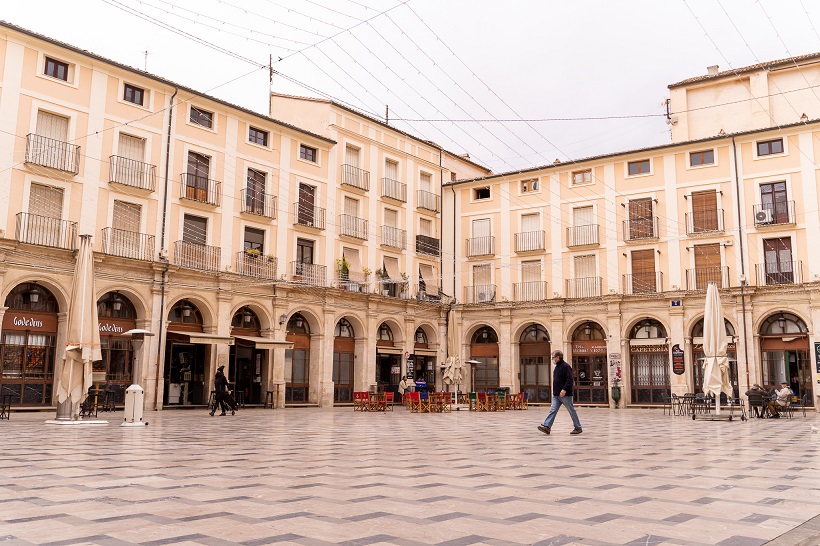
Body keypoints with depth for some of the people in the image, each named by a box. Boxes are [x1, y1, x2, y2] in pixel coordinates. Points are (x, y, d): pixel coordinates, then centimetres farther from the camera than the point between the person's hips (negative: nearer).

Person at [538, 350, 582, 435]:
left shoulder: (565, 366, -14)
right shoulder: (557, 367, 15)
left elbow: (570, 380, -22)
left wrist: (564, 389, -28)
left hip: (565, 394, -9)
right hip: (556, 395, 9)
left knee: (572, 411, 3)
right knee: (553, 410, 0)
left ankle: (578, 428, 14)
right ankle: (547, 426, -7)